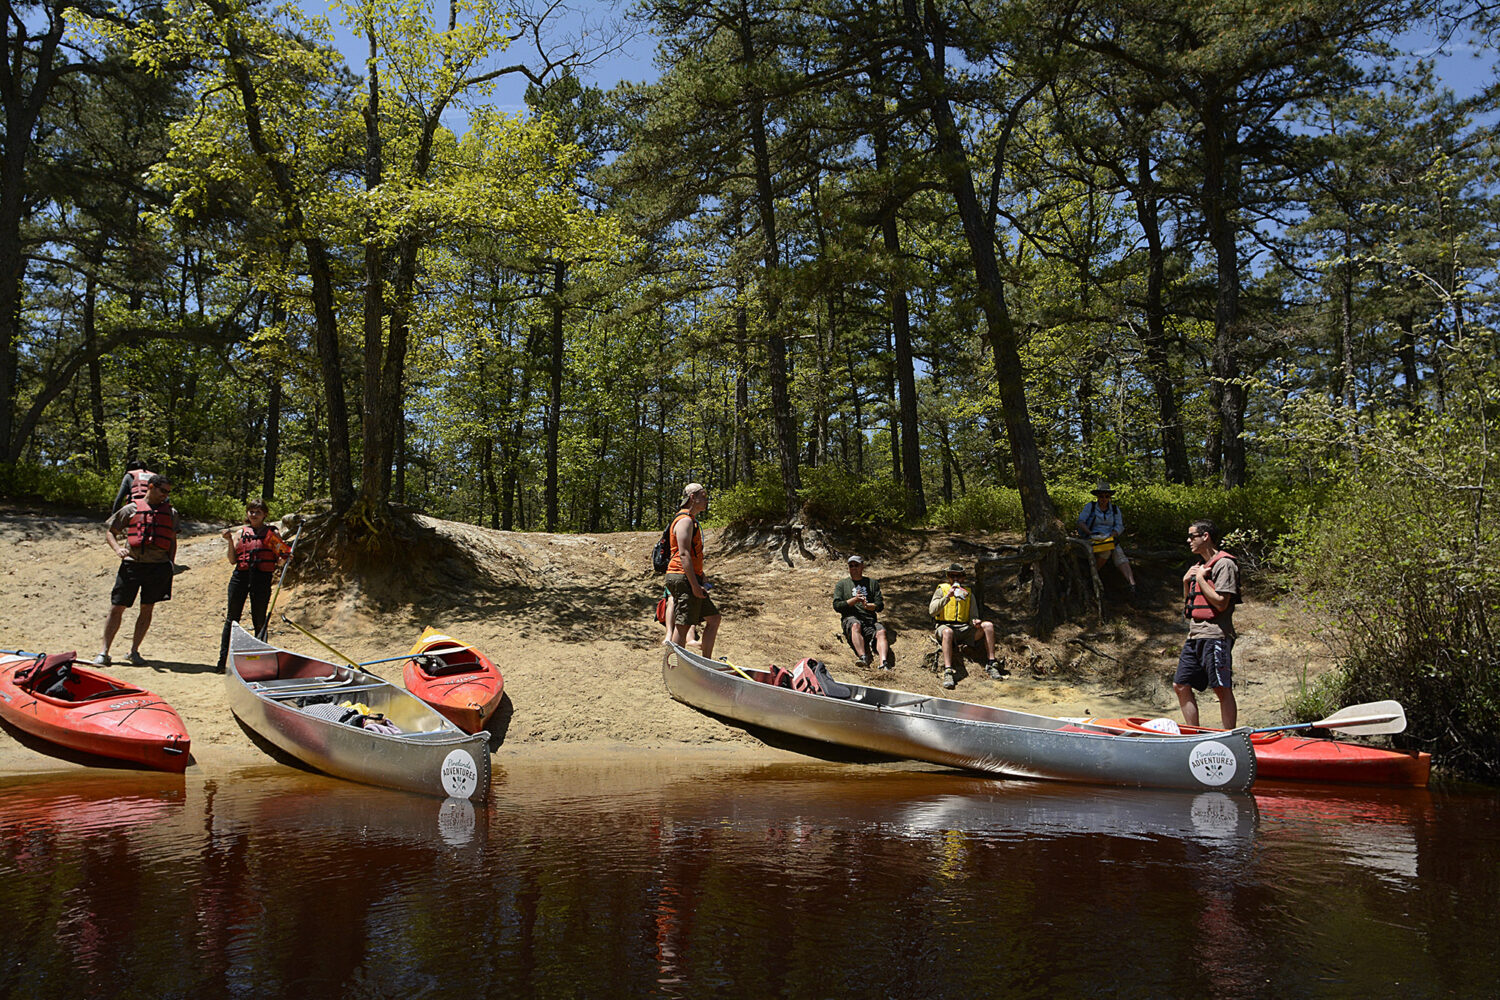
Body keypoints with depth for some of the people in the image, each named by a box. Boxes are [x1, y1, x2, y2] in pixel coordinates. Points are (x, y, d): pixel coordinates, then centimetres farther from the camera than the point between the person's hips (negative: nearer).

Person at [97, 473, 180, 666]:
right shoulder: (131, 509, 7)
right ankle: (104, 652, 7)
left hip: (159, 565, 2)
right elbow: (109, 531, 13)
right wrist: (117, 548, -5)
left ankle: (134, 651, 16)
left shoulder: (170, 512, 14)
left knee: (147, 608, 5)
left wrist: (171, 563, 9)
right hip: (132, 563, -2)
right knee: (117, 607, -1)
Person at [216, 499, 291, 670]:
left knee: (260, 621, 2)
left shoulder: (272, 533, 6)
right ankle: (223, 658, 11)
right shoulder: (240, 532, 11)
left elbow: (283, 556, 6)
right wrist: (230, 540, -5)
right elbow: (232, 559, 7)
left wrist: (281, 560, -16)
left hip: (262, 579, -2)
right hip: (240, 577, 2)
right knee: (232, 618, 4)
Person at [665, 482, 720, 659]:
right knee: (683, 625, -8)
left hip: (692, 579, 11)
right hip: (683, 578, -11)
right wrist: (694, 585, -23)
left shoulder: (692, 521, 22)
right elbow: (683, 554, -20)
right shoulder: (685, 521, -11)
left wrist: (701, 580, 19)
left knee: (713, 618, 11)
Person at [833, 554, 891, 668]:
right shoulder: (841, 584, 21)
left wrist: (867, 606, -9)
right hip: (850, 618, -1)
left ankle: (884, 663, -49)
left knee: (881, 631, -30)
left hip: (870, 620, 2)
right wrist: (854, 600, -8)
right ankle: (863, 658, -52)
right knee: (856, 625, -37)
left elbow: (880, 605, 13)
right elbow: (837, 605, 7)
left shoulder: (872, 582, 24)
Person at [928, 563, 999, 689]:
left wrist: (974, 622, -9)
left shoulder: (968, 592, 19)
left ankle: (991, 665, -17)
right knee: (948, 632, -40)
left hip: (965, 629, 4)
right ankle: (948, 673, -46)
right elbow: (932, 611, -6)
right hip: (946, 626, -4)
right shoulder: (941, 590, 9)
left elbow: (973, 615, 16)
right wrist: (947, 597, -18)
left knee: (988, 625, -20)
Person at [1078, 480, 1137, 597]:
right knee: (1107, 551, -36)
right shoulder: (1090, 506, 4)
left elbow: (1119, 527, 3)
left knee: (1120, 556, -28)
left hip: (1110, 539, 2)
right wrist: (1090, 533, -20)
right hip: (1093, 539, -2)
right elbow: (1081, 521, -4)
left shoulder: (1115, 510, 11)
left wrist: (1111, 535, -17)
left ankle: (1132, 584, -46)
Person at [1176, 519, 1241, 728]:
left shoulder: (1224, 564, -7)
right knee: (1181, 685, 7)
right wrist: (1186, 582, 7)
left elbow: (1221, 603, -17)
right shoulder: (1199, 566, 20)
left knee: (1222, 689, -6)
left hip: (1215, 635, -9)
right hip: (1195, 635, 9)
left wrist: (1200, 579, -8)